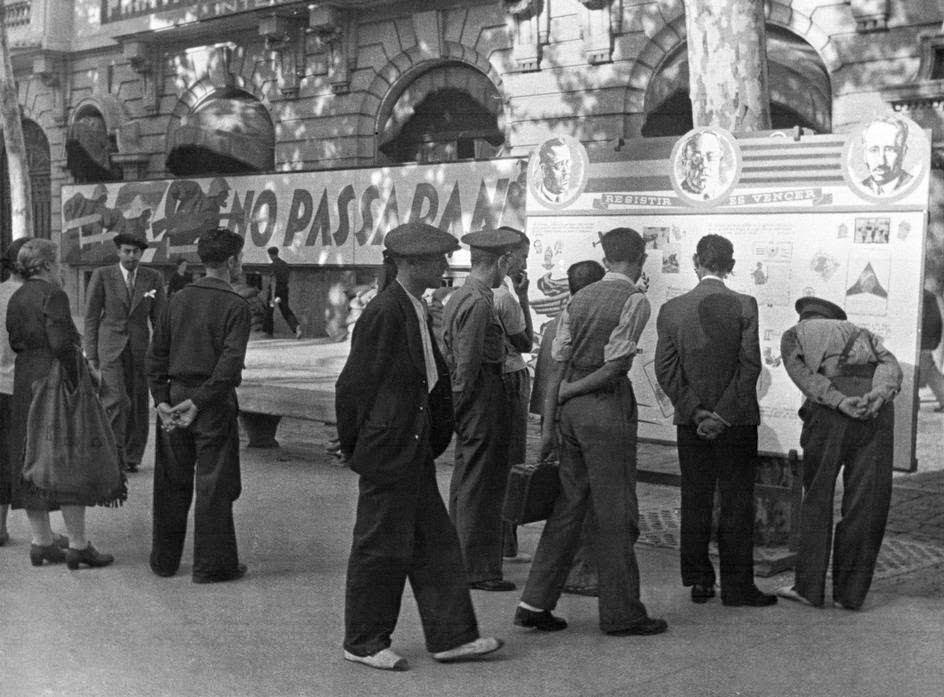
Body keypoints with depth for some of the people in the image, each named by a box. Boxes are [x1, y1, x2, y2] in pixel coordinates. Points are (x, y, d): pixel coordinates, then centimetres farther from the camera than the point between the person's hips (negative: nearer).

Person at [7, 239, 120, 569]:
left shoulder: (16, 298, 13)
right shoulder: (53, 295, -13)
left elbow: (14, 343, 13)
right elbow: (60, 343, -21)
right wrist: (76, 381, -16)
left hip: (23, 386, 9)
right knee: (70, 461, -5)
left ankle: (41, 542, 16)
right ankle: (78, 546, -3)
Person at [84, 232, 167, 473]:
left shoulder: (153, 278, 2)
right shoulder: (102, 275, -4)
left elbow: (159, 318, 6)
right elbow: (91, 316, -1)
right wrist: (91, 354, -4)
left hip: (139, 348, 2)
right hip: (110, 348, -2)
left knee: (138, 404, 5)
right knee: (117, 401, -15)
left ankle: (132, 457, 18)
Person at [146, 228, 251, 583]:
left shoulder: (178, 300, 8)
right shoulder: (234, 306, -9)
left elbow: (156, 353, 7)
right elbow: (230, 362, -19)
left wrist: (161, 399, 4)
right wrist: (199, 402, -17)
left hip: (175, 395, 6)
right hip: (214, 405, -5)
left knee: (172, 484, 13)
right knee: (214, 486, 3)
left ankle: (164, 560, 23)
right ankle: (212, 564, 9)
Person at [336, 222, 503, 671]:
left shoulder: (417, 310, 11)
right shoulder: (384, 313, -18)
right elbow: (355, 383, -16)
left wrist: (435, 437, 16)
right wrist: (355, 445, -9)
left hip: (414, 451, 9)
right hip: (387, 452, -9)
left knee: (434, 542, 12)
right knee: (381, 546, 2)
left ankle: (451, 635, 20)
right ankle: (363, 642, 16)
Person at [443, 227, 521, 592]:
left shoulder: (458, 297, 12)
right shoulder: (479, 303, -19)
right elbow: (468, 362, -20)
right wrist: (461, 398, -11)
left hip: (468, 402, 10)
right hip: (484, 401, -10)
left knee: (464, 484, 17)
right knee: (481, 487, -2)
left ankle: (459, 561, 27)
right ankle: (479, 569, 6)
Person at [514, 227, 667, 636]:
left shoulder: (579, 298, 11)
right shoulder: (634, 301, -8)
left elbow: (558, 363, 8)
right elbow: (616, 366, -13)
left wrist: (548, 422, 8)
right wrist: (567, 391, -1)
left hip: (571, 408, 7)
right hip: (607, 408, -7)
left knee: (569, 505, 13)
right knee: (615, 512, 2)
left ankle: (535, 604, 15)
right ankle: (620, 613, 11)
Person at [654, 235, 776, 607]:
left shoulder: (671, 309, 0)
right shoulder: (744, 305, -8)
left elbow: (665, 370, -3)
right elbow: (750, 365, -12)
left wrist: (695, 411, -4)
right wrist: (722, 415, -9)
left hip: (690, 423, 3)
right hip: (737, 422, -2)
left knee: (694, 503, 10)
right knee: (736, 504, 4)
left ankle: (698, 582, 15)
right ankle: (737, 586, 7)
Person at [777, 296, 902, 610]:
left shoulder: (794, 334, 24)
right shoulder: (862, 334, 32)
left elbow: (802, 373, 1)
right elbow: (891, 366, 10)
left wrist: (840, 403, -10)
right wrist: (878, 397, -8)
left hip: (827, 411, -2)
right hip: (878, 412, 3)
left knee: (817, 498, 11)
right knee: (865, 503, 9)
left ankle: (809, 586, 13)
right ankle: (850, 591, 11)